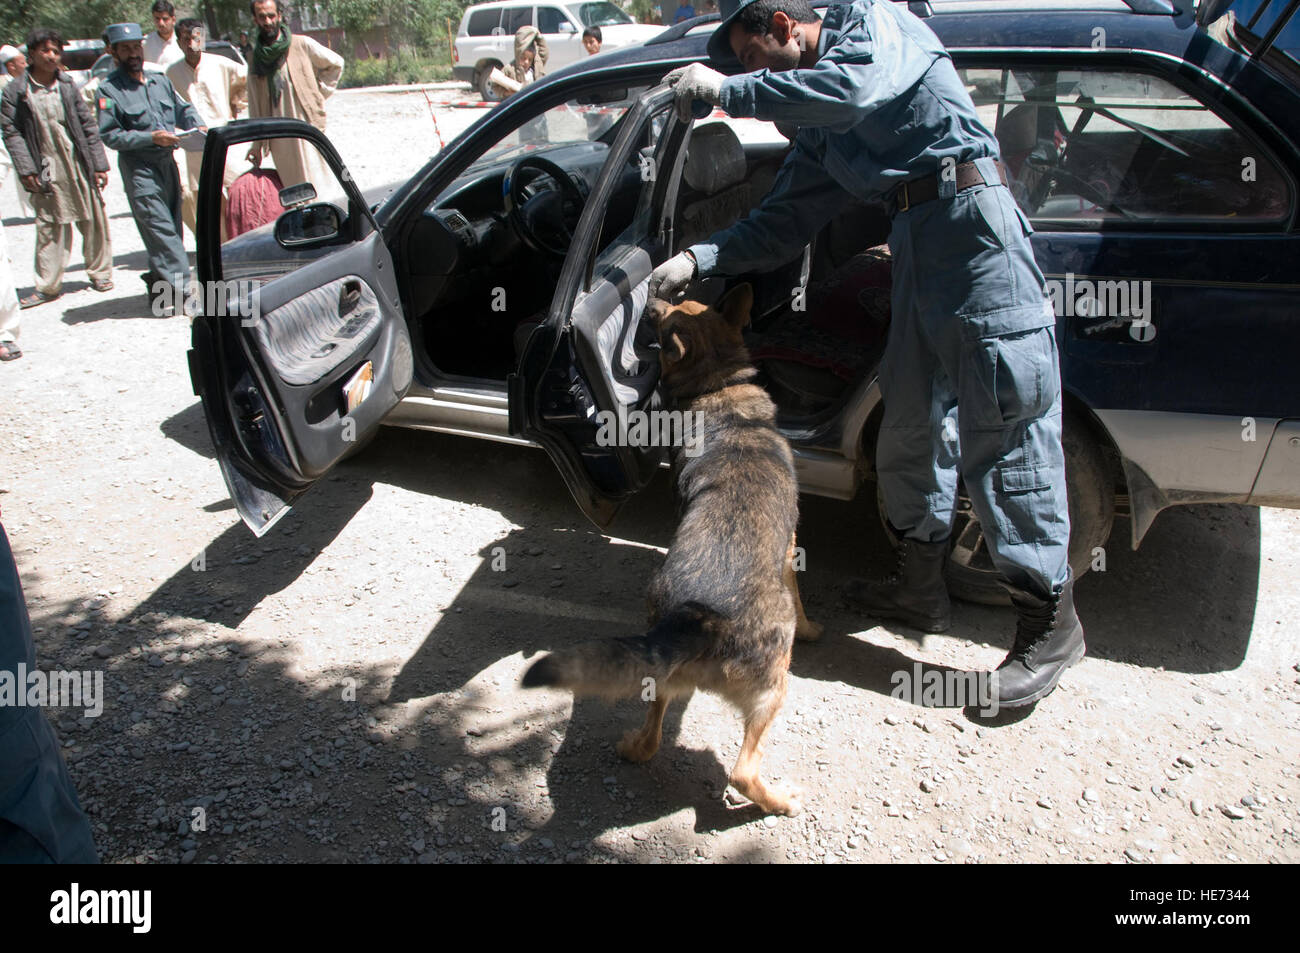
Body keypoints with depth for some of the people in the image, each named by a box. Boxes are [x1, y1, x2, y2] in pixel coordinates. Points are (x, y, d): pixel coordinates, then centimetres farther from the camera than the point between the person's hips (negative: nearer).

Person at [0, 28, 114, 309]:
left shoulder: (67, 85, 5)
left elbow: (87, 125, 8)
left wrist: (99, 164, 5)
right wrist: (26, 170, -9)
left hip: (80, 165, 2)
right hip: (46, 170, -2)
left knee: (93, 220, 6)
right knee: (50, 226, 1)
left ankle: (99, 272, 23)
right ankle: (48, 285, 9)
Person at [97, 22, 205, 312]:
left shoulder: (160, 81, 13)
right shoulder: (109, 89, -5)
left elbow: (183, 109, 22)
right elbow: (109, 135, -10)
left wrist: (198, 126, -1)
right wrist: (151, 138, -19)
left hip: (167, 162, 6)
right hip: (138, 168, -6)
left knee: (171, 227, 10)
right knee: (160, 227, -12)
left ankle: (158, 281, 24)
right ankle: (179, 286, -15)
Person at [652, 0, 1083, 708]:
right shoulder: (814, 126, 24)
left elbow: (853, 88, -20)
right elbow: (783, 222, 19)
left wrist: (730, 90, -13)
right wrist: (700, 258, 5)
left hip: (971, 216, -9)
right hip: (915, 237, 9)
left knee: (1005, 426, -10)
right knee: (912, 419, 12)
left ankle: (1050, 620, -2)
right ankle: (920, 588, 26)